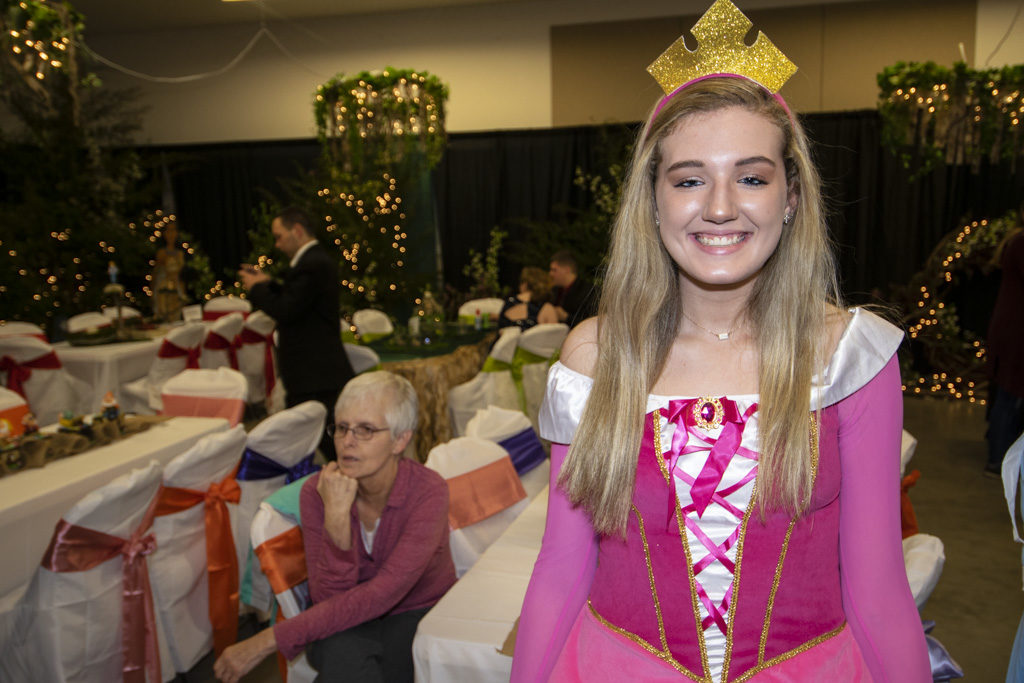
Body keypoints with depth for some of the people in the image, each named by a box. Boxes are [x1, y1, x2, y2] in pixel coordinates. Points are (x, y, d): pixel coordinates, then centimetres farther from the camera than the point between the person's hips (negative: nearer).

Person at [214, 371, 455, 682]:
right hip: (347, 622, 1)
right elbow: (329, 599, -18)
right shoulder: (317, 491, -13)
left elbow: (380, 595, -29)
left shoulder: (427, 491, -22)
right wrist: (336, 517, -33)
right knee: (342, 654, -33)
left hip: (418, 615, 0)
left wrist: (270, 640, -32)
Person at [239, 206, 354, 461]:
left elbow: (287, 310, -22)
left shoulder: (312, 265, -18)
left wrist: (256, 288, -7)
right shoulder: (317, 260, 16)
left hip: (313, 376, -11)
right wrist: (268, 284, 14)